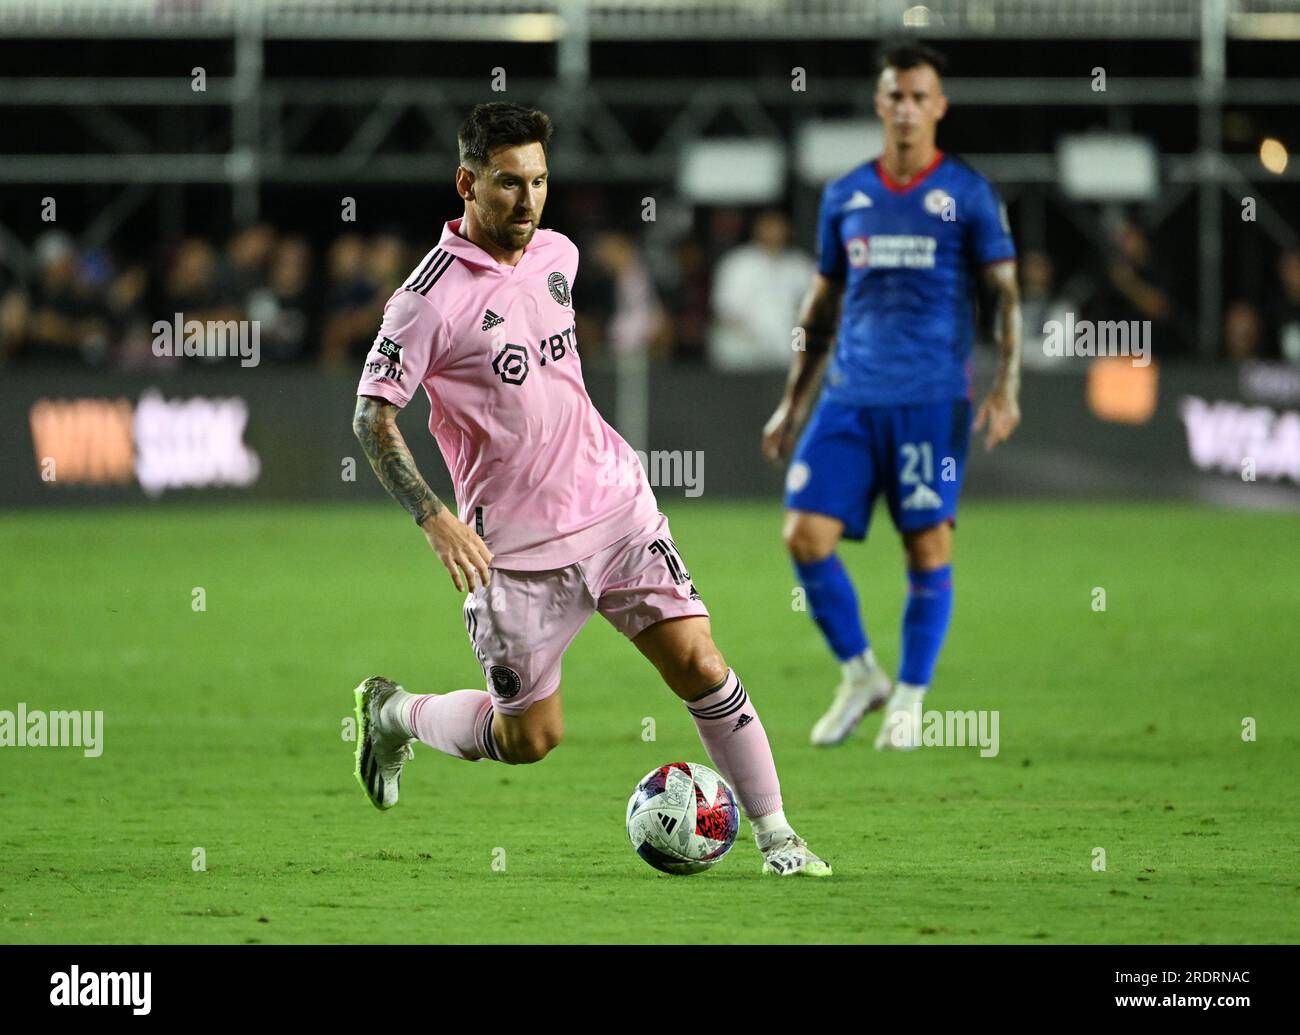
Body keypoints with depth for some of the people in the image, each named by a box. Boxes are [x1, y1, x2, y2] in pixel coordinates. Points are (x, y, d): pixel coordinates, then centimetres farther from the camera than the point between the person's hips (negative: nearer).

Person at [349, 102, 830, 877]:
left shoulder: (557, 254, 6)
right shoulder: (434, 296, -15)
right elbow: (373, 416, -15)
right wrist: (435, 519, -25)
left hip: (614, 501, 5)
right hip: (516, 544, -5)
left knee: (697, 662, -7)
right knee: (528, 738, 2)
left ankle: (775, 834, 1)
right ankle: (393, 713, 29)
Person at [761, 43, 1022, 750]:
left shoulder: (967, 194, 2)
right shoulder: (844, 196, 12)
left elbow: (1006, 292, 1)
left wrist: (1006, 387, -12)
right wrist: (792, 401, 17)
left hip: (933, 399, -3)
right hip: (850, 398, 3)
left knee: (928, 547, -3)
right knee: (806, 536, -7)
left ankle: (909, 697, 10)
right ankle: (859, 675, 11)